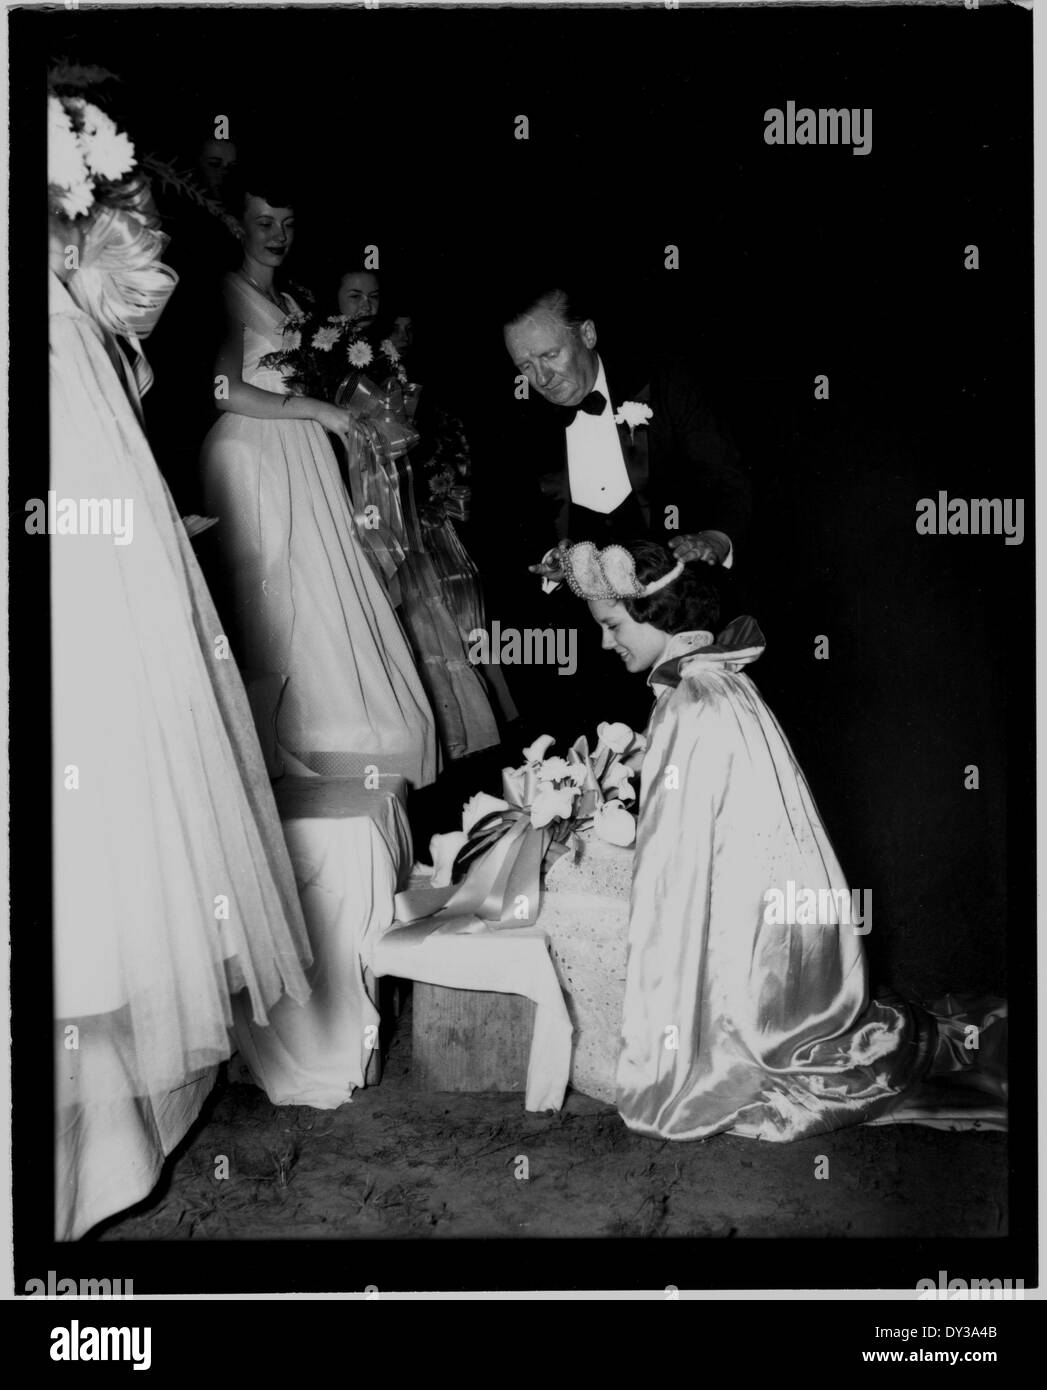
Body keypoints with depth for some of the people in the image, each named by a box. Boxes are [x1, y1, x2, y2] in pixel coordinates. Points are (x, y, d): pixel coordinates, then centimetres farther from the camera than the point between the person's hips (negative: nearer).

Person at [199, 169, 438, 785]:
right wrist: (318, 409, -11)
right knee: (278, 601, -8)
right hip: (255, 456, -8)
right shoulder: (229, 295, -5)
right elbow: (228, 392, -15)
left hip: (305, 458, 8)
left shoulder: (291, 302, 21)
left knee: (326, 592, 3)